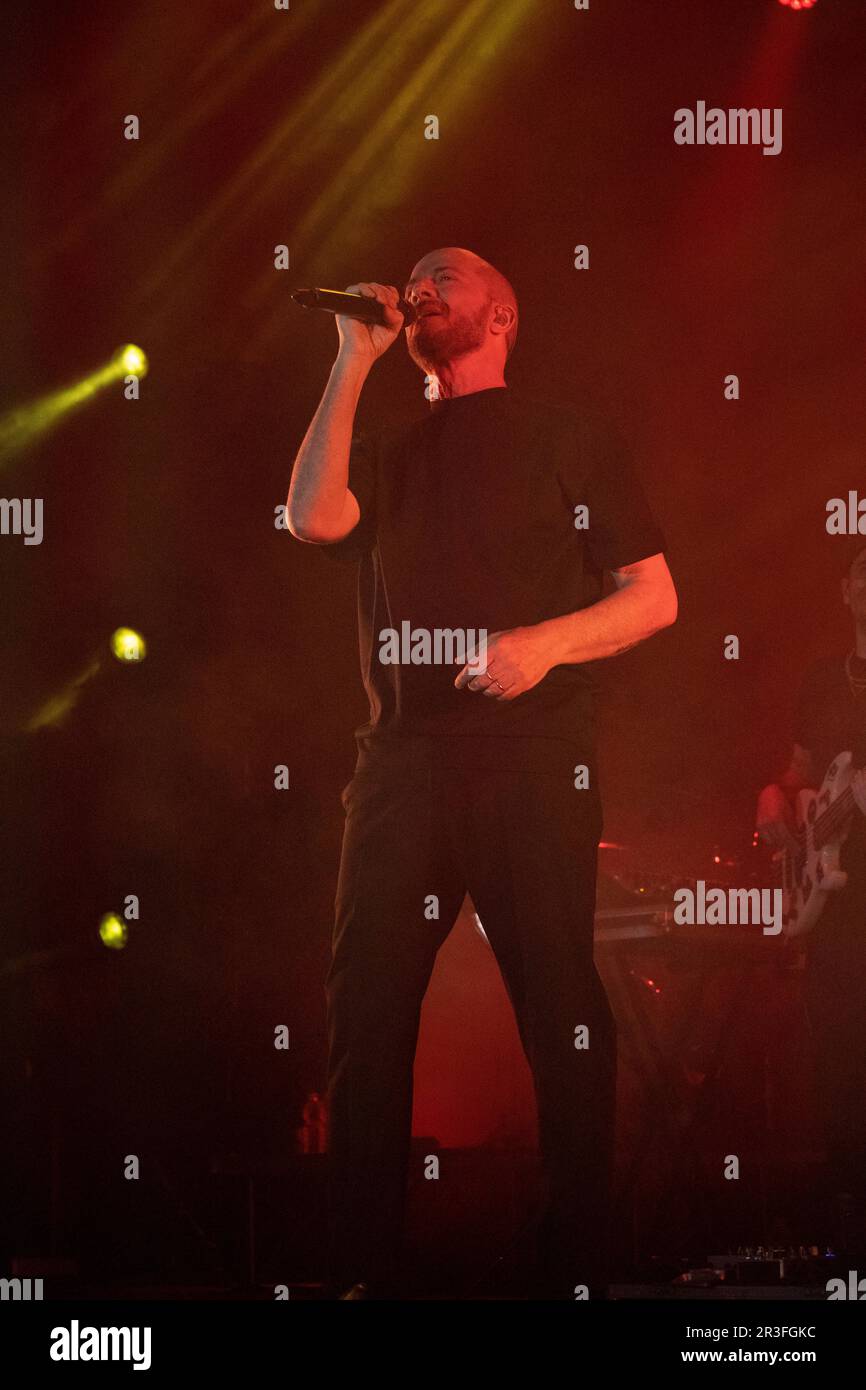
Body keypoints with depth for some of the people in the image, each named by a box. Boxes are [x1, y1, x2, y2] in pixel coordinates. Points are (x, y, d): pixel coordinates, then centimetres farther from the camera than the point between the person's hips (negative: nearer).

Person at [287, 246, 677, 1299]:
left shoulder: (570, 439, 11)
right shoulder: (389, 456, 20)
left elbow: (654, 597, 5)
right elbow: (313, 518, -2)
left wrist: (546, 641, -13)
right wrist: (354, 362, 1)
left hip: (533, 763, -3)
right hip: (402, 765, 3)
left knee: (563, 1016, -4)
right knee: (364, 1011, -1)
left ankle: (574, 1269, 5)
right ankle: (364, 1270, 7)